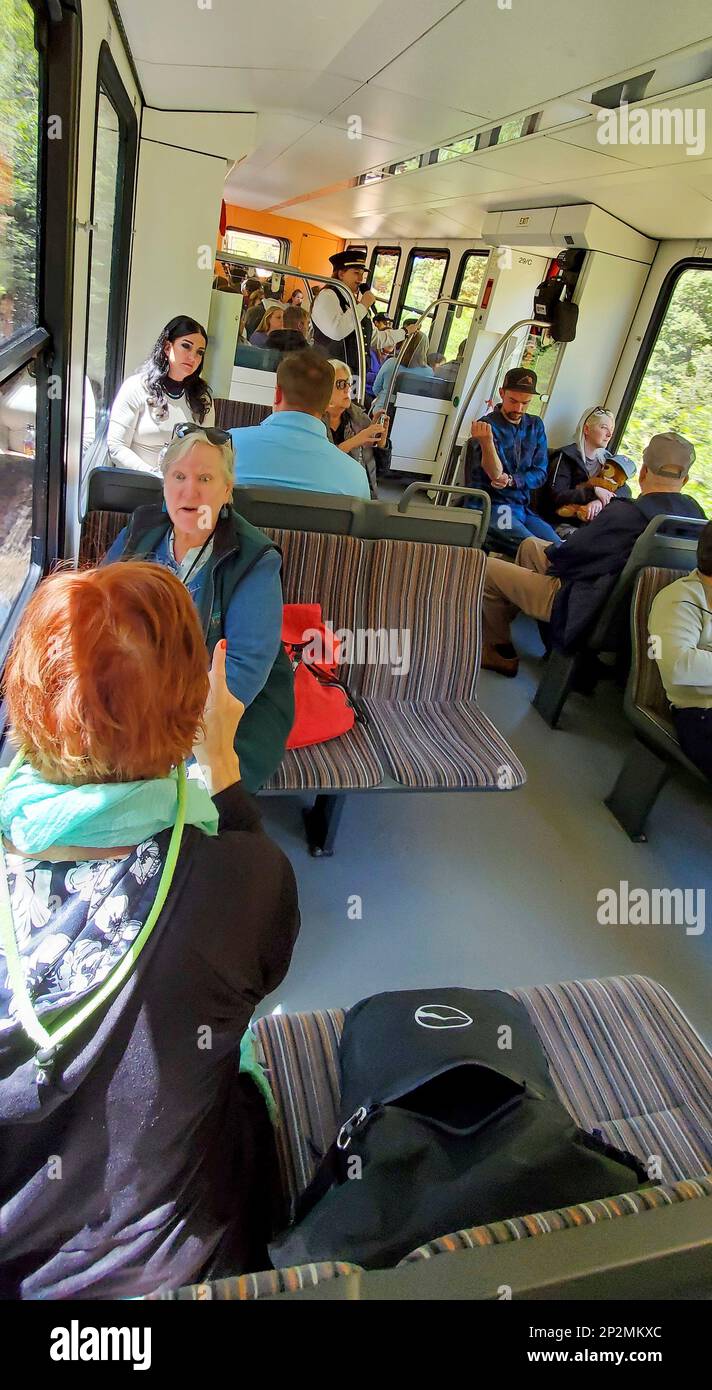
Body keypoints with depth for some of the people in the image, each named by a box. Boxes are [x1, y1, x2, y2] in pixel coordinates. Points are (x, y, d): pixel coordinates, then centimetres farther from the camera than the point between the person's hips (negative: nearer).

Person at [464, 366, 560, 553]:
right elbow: (495, 474, -17)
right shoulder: (487, 425, -5)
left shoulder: (535, 426, 12)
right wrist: (486, 441, -35)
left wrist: (511, 480, -10)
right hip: (489, 507, -5)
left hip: (522, 507, 6)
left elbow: (540, 473, 9)